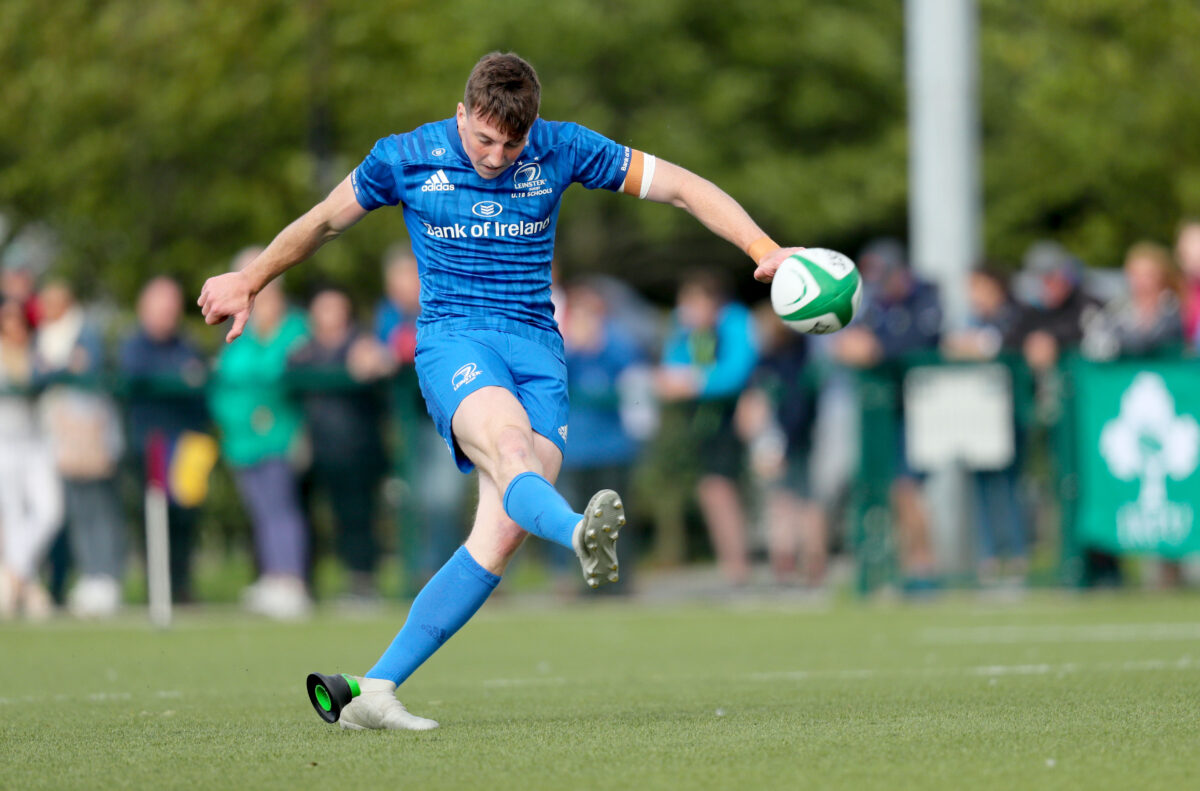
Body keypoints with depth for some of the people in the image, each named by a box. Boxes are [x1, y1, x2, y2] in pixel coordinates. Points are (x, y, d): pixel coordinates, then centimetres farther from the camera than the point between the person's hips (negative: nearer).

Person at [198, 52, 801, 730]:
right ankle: (582, 537, -70)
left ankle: (376, 689, -10)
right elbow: (325, 220, 17)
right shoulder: (407, 159, 0)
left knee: (503, 534, -14)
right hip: (453, 340, -2)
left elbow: (682, 186, 3)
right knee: (511, 448, -36)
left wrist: (766, 250, -7)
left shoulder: (561, 150, 2)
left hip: (537, 349, 2)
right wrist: (250, 283, 29)